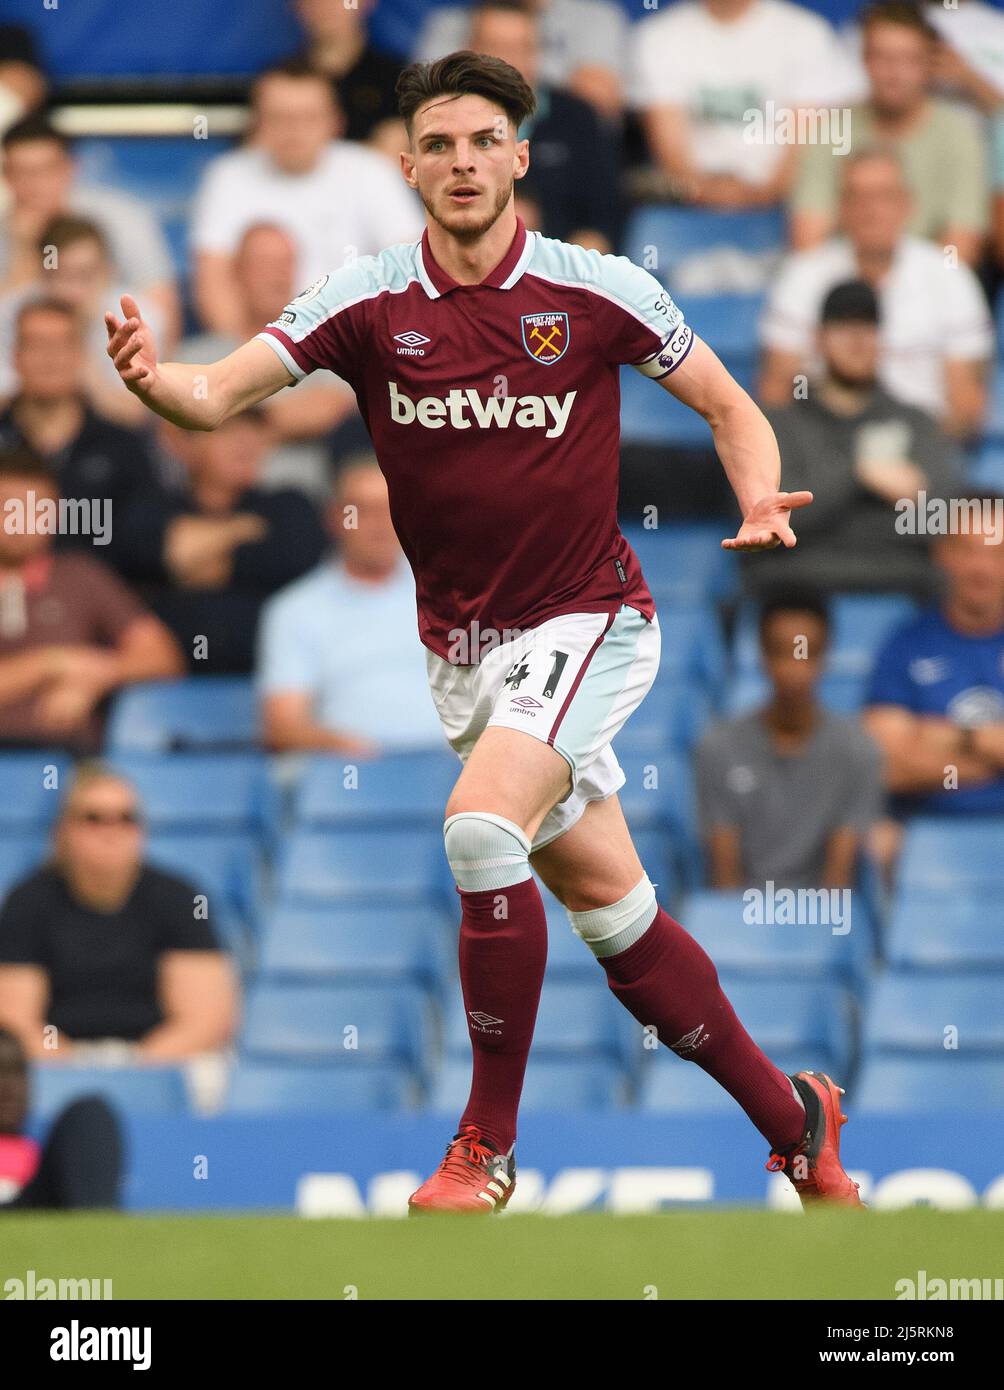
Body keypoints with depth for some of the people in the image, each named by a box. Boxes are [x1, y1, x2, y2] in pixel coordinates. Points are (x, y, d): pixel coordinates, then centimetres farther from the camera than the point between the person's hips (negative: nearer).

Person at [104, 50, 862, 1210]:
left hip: (583, 624, -4)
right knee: (609, 905, 9)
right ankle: (793, 1120, 27)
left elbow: (728, 406, 3)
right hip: (463, 651, 4)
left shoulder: (598, 292, -9)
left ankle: (489, 1143, -16)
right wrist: (156, 382, -39)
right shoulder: (369, 303, -6)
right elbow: (223, 392, -17)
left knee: (482, 826, -27)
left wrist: (759, 503, -17)